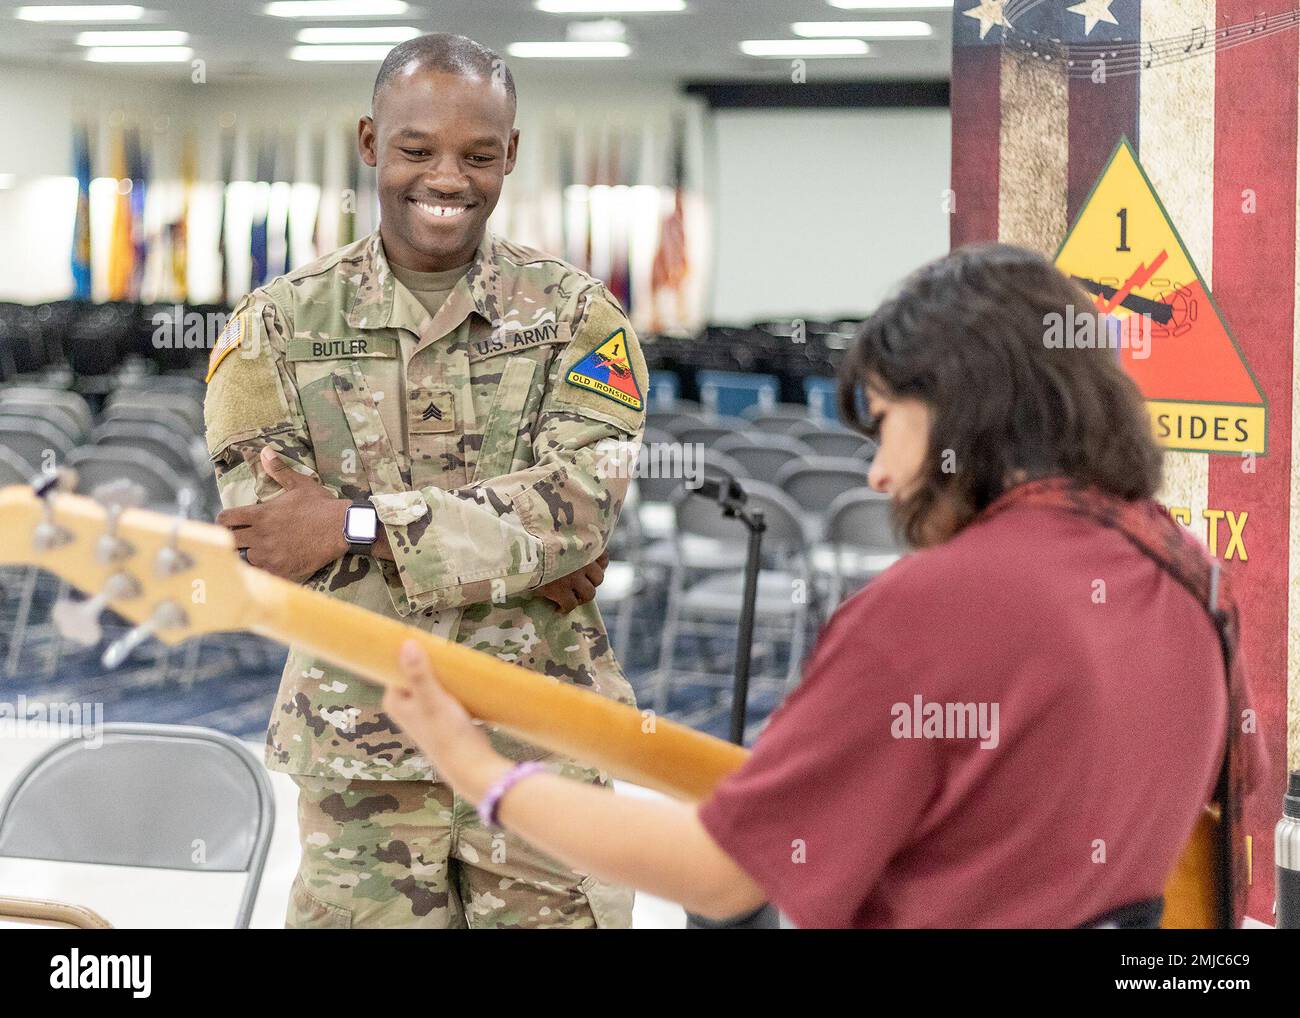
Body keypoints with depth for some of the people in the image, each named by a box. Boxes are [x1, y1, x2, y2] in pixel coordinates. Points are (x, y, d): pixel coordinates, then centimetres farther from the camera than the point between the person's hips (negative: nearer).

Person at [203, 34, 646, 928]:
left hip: (544, 745, 0)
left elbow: (585, 497, -14)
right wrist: (518, 552, -14)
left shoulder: (579, 315, 1)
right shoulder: (279, 326, 2)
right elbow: (266, 540, -9)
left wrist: (357, 525, -21)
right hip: (360, 751, 0)